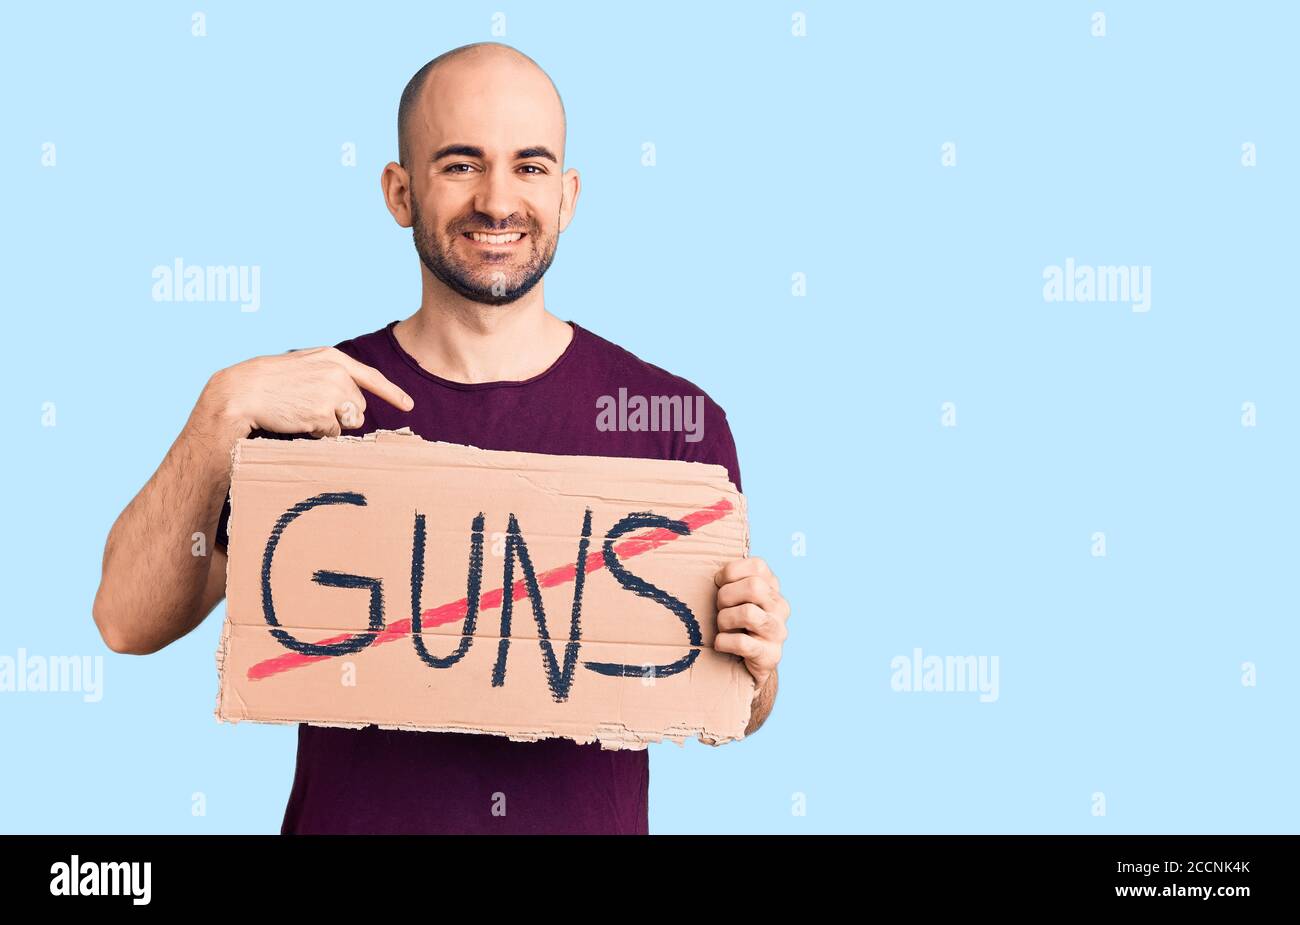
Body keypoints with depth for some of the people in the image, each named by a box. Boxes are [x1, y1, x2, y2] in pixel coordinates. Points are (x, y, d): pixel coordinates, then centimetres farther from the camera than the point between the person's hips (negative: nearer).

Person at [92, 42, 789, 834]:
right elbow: (130, 623, -13)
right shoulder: (308, 403, -5)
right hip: (353, 817, 0)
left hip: (587, 817, 0)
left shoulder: (676, 419, -7)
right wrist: (225, 410, -23)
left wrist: (755, 663, -20)